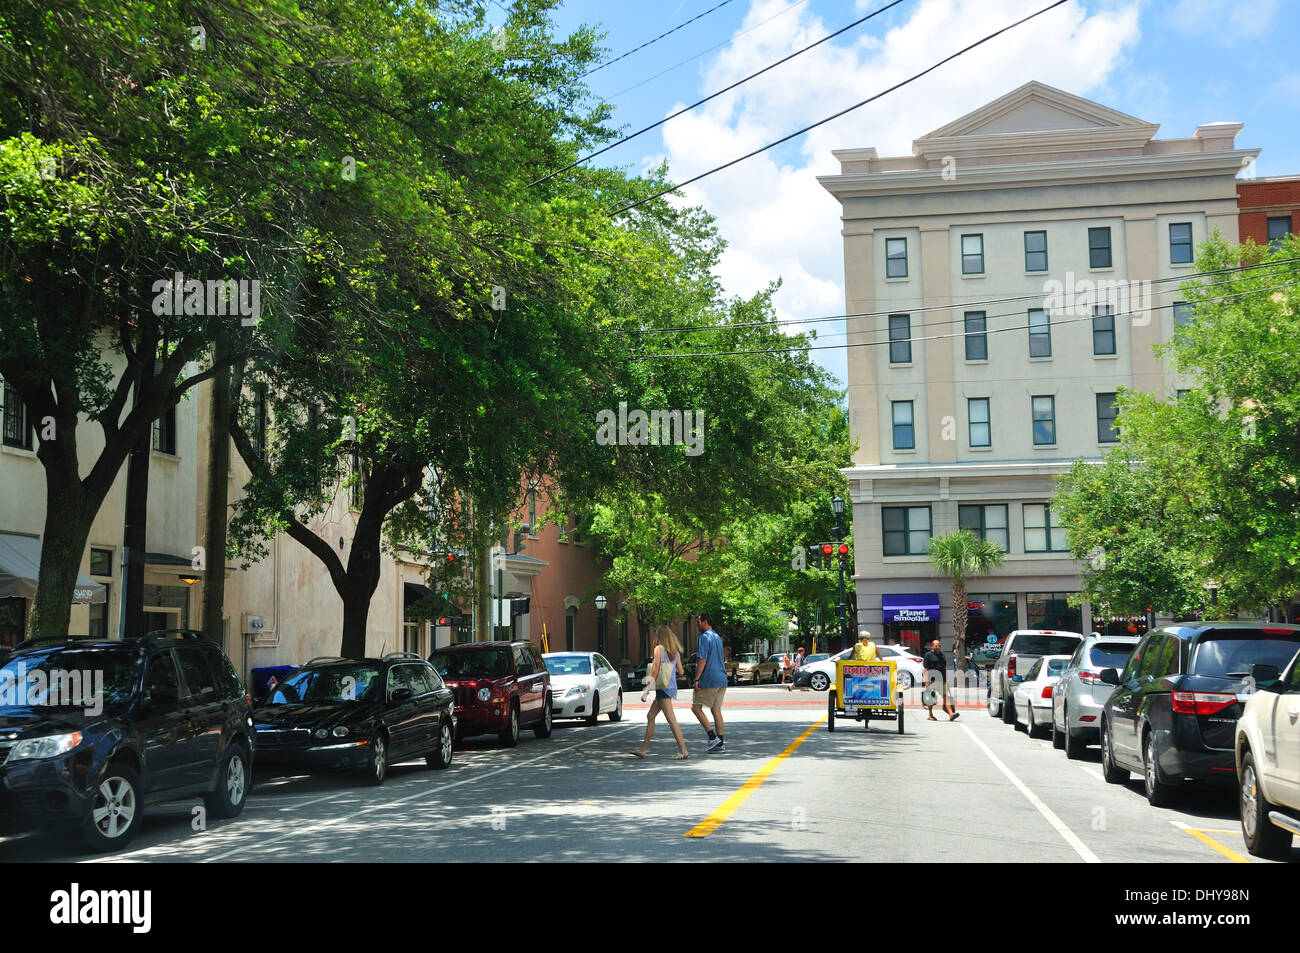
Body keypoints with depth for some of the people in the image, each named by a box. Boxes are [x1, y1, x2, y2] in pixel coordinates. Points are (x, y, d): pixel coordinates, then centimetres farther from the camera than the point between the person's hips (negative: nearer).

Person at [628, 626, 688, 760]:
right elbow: (680, 671, 10)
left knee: (671, 720, -9)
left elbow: (655, 669, -13)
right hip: (671, 687, 8)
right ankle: (642, 749, 20)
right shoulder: (676, 651, 11)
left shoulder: (659, 648, -8)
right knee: (650, 716, 15)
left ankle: (683, 751, -11)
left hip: (663, 688, -8)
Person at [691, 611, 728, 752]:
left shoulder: (705, 637, -11)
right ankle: (720, 743, 7)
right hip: (722, 679, 8)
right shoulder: (718, 637, 18)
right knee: (716, 709, 9)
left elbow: (703, 659, -17)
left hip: (709, 680, -8)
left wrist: (696, 679, -16)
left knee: (696, 706, 1)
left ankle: (713, 737, -7)